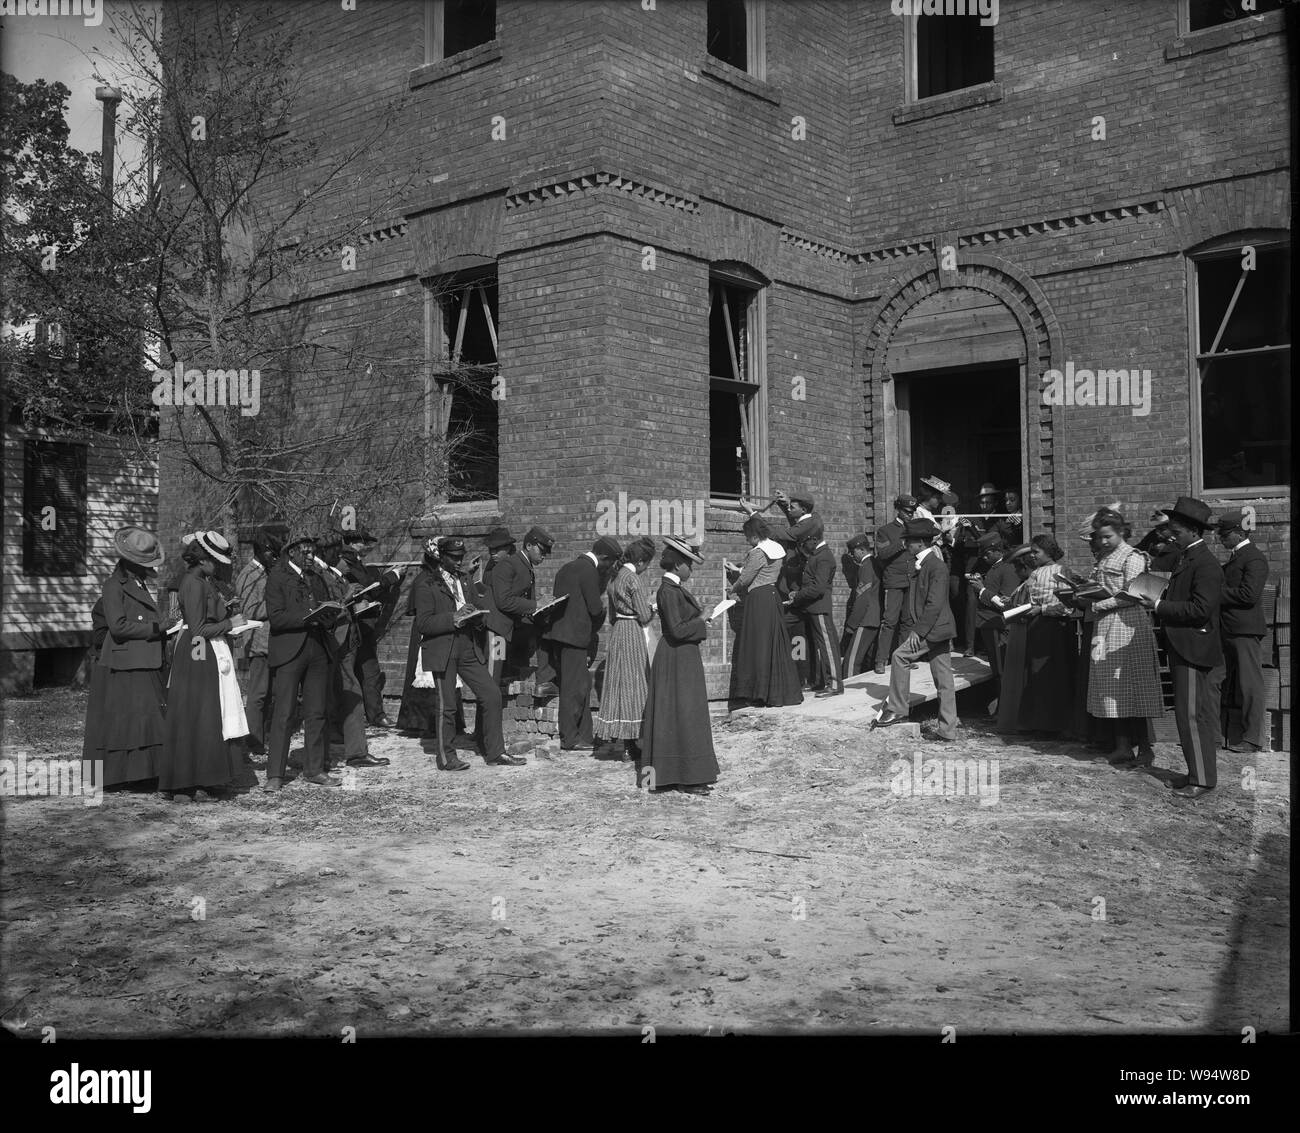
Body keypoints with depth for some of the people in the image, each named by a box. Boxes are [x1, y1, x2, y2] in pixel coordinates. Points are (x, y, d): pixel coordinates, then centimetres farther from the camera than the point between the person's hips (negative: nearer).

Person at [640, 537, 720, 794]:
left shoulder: (675, 588, 11)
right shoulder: (669, 591, -19)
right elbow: (676, 630, -25)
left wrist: (699, 621, 7)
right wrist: (701, 625, -11)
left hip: (684, 659, 10)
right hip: (677, 660, -10)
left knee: (689, 714, 14)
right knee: (683, 715, -4)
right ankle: (688, 776, 2)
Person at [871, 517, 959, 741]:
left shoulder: (936, 566, -15)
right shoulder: (922, 565, 16)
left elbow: (935, 603, -21)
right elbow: (918, 602, 20)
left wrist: (919, 630, -21)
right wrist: (914, 628, 13)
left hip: (933, 629, -10)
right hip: (936, 631, 10)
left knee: (900, 656, -11)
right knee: (943, 680, 9)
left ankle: (897, 710, -5)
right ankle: (948, 728, 12)